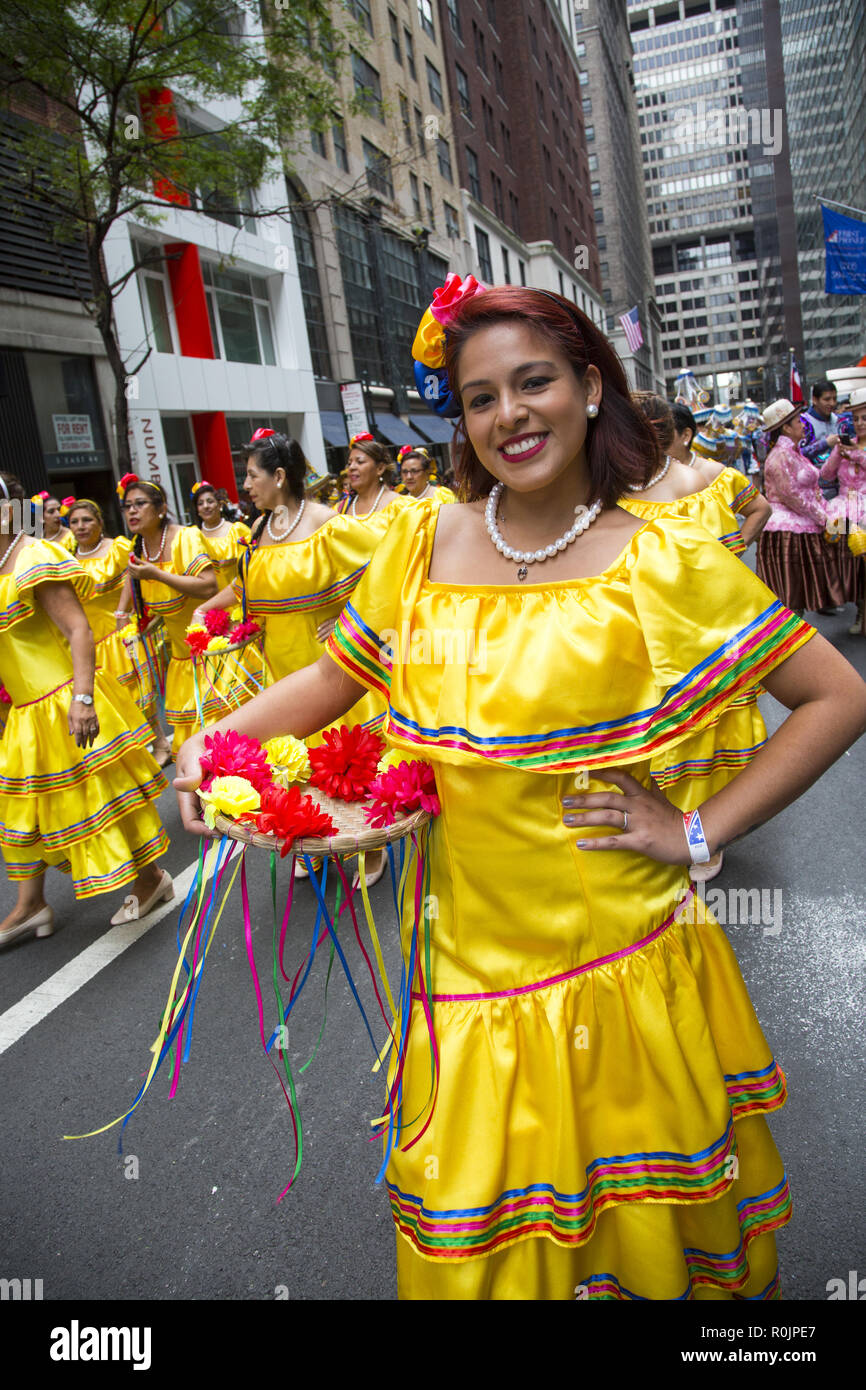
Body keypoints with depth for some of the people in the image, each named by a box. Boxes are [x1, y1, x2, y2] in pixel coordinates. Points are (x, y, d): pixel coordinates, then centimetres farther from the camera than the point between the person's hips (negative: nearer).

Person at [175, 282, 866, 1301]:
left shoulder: (663, 563, -9)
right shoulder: (422, 543, 0)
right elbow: (334, 678, 10)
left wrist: (699, 833, -10)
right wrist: (216, 741, -6)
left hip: (620, 961, -2)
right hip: (468, 960, 3)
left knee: (638, 1218, 19)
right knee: (472, 1233, 19)